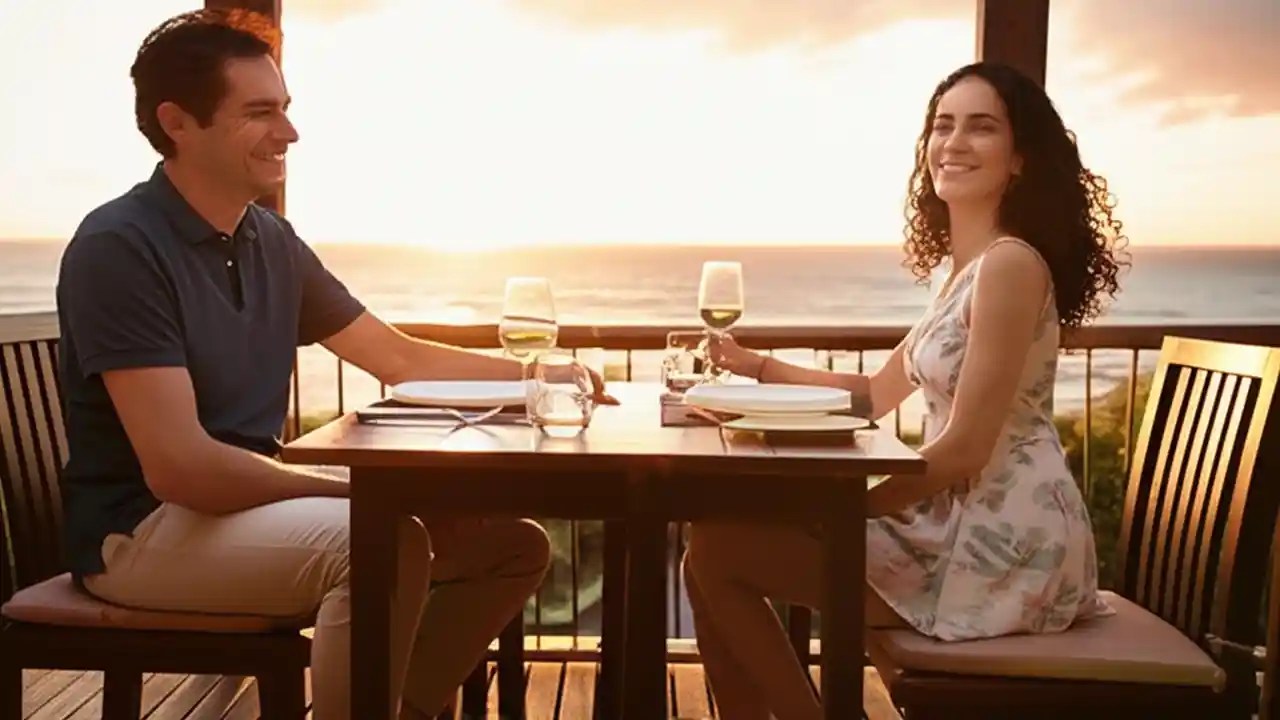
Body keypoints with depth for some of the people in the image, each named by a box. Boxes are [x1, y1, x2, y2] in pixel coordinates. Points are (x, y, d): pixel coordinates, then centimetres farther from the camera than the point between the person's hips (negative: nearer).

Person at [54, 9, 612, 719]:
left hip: (249, 499, 8)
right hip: (143, 530, -8)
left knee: (513, 545, 1)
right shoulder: (119, 247, -16)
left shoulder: (271, 240, 8)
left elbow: (401, 358, 15)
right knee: (384, 543, -34)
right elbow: (177, 467, -24)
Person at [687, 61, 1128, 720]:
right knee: (723, 537, 11)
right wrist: (760, 368, 14)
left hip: (1003, 541, -10)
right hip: (965, 522, 10)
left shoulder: (1010, 263, -16)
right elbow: (878, 395, 20)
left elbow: (966, 449, -19)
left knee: (715, 553, -10)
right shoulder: (968, 268, 15)